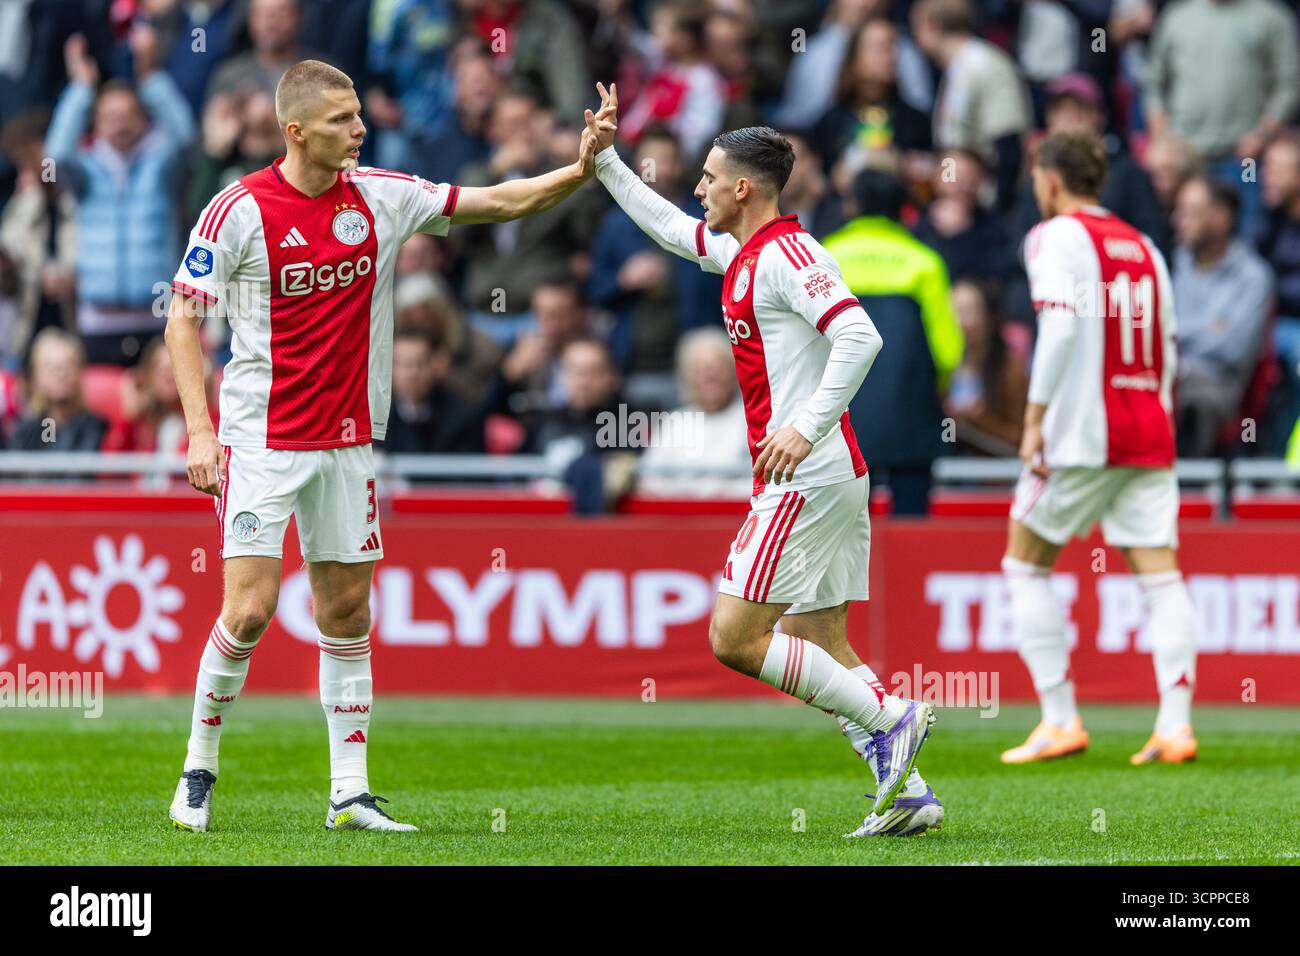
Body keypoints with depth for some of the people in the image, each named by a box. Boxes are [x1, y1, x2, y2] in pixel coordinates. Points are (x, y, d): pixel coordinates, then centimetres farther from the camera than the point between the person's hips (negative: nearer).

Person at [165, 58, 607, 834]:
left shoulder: (383, 198, 3)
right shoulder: (238, 210, -10)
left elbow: (501, 202, 8)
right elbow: (184, 319, -6)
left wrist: (580, 170, -8)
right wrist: (200, 431, -13)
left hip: (348, 442, 5)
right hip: (262, 441, -5)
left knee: (348, 612, 4)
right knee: (250, 609, -11)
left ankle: (351, 794, 8)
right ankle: (199, 769, 9)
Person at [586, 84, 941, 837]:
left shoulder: (786, 254, -13)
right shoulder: (741, 254, 17)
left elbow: (859, 336, -25)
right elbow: (668, 226, 35)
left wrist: (806, 428, -30)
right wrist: (605, 158, 32)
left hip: (807, 476, -10)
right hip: (829, 475, 10)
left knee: (736, 638, -10)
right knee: (822, 648, 8)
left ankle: (892, 720, -10)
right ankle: (906, 790, 2)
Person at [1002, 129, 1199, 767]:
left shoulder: (1056, 236, -4)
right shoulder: (1142, 246, 17)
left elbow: (1061, 327, -17)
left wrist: (1035, 418, -16)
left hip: (1083, 430, -6)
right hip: (1150, 433, 6)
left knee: (1026, 564, 7)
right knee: (1159, 571, 0)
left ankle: (1060, 719, 1)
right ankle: (1175, 724, -11)